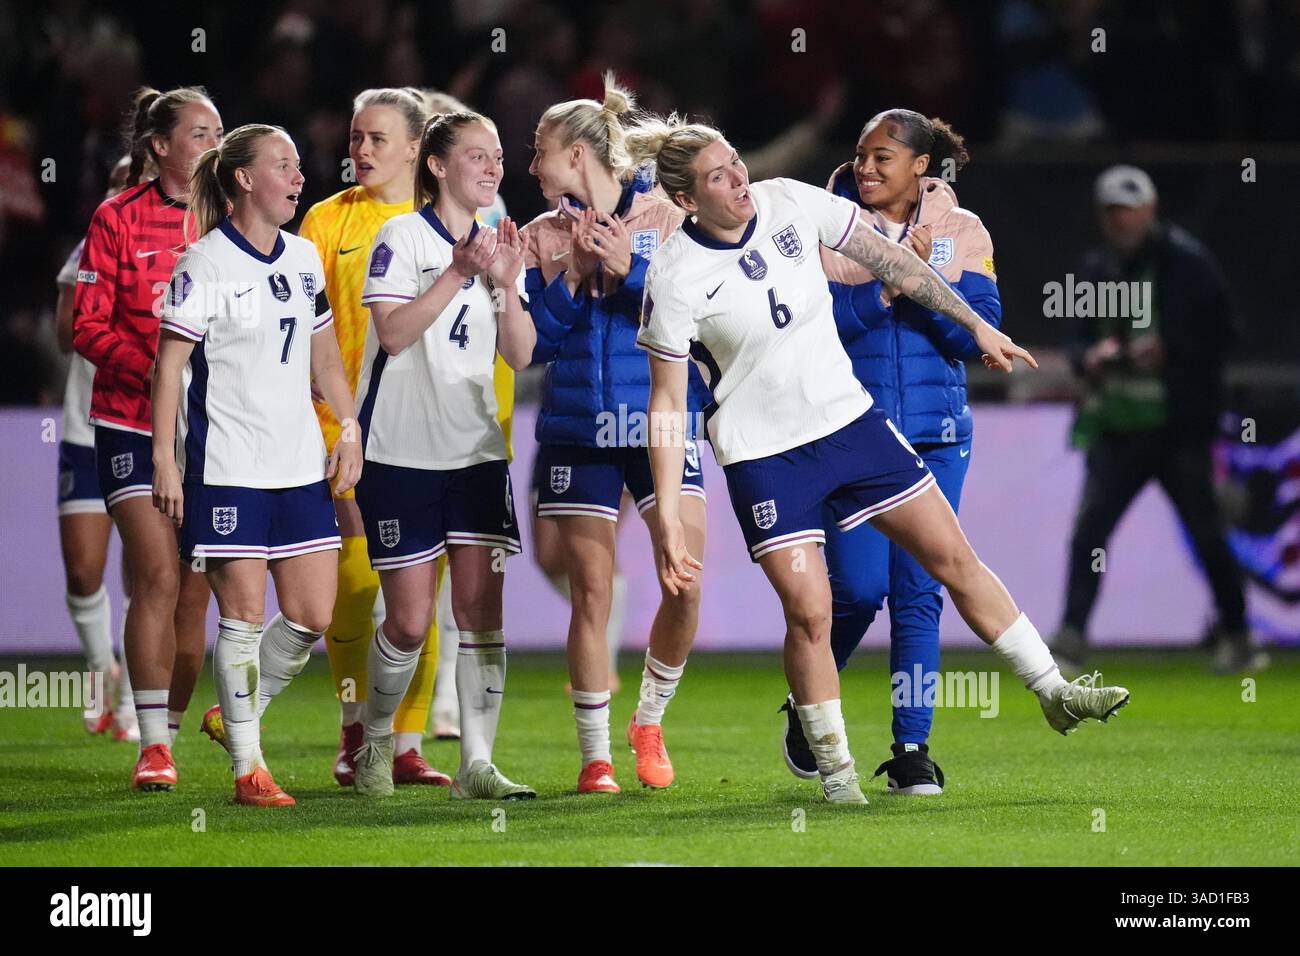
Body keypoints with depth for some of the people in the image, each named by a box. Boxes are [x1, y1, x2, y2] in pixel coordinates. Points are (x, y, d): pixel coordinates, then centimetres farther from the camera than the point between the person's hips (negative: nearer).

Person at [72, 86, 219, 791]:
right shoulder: (119, 219, -2)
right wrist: (150, 369, -17)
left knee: (195, 592, 3)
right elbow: (89, 325, -3)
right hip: (133, 421, -3)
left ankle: (168, 732, 15)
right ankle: (152, 746, -11)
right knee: (159, 577, -14)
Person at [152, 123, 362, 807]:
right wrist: (163, 460, -11)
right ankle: (248, 768, 2)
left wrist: (350, 428, 13)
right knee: (244, 611, -5)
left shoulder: (304, 259, 12)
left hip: (300, 464, 6)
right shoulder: (205, 264, -7)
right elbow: (169, 365, -7)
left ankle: (238, 714, 24)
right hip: (226, 464, -6)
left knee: (312, 614, 2)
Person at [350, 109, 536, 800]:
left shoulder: (497, 244, 10)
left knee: (482, 607, -5)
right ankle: (374, 738, 20)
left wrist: (506, 285, -9)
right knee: (411, 620, -4)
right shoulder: (402, 236, -6)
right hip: (401, 452, -5)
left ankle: (477, 764, -3)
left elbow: (520, 356, 6)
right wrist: (458, 273, -23)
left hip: (476, 451, 5)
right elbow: (394, 332, -17)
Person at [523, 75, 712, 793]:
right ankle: (594, 755, 7)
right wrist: (571, 279, -11)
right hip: (576, 430, 2)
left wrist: (630, 270, -16)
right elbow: (531, 343, 2)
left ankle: (650, 720, 10)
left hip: (660, 422, -2)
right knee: (591, 594, -2)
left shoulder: (663, 219, 1)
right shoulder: (542, 236, 8)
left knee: (687, 581, -13)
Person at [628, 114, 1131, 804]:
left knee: (955, 559, 6)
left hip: (850, 421, 4)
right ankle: (835, 769, 8)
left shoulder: (790, 202, -7)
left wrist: (975, 325, 13)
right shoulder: (675, 275, -18)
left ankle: (1055, 694, 18)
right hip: (763, 455, -4)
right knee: (809, 615, -10)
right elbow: (667, 401, -13)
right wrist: (668, 516, -18)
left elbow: (889, 260, 7)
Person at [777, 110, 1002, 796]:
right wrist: (885, 286, -17)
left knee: (919, 592, -1)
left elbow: (980, 333, -3)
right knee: (859, 587, -8)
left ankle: (912, 747, 5)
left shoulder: (961, 232, 5)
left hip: (936, 436, 2)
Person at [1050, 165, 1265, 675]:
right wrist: (1088, 358, -6)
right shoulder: (1097, 269, 11)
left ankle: (1236, 637, 18)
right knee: (1088, 531, -9)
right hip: (1116, 430, 4)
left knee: (1207, 535, 5)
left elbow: (1221, 336, -6)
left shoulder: (1187, 263, -5)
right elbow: (1079, 338, 17)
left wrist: (1166, 353, -19)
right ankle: (1071, 639, -9)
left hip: (1179, 426, -4)